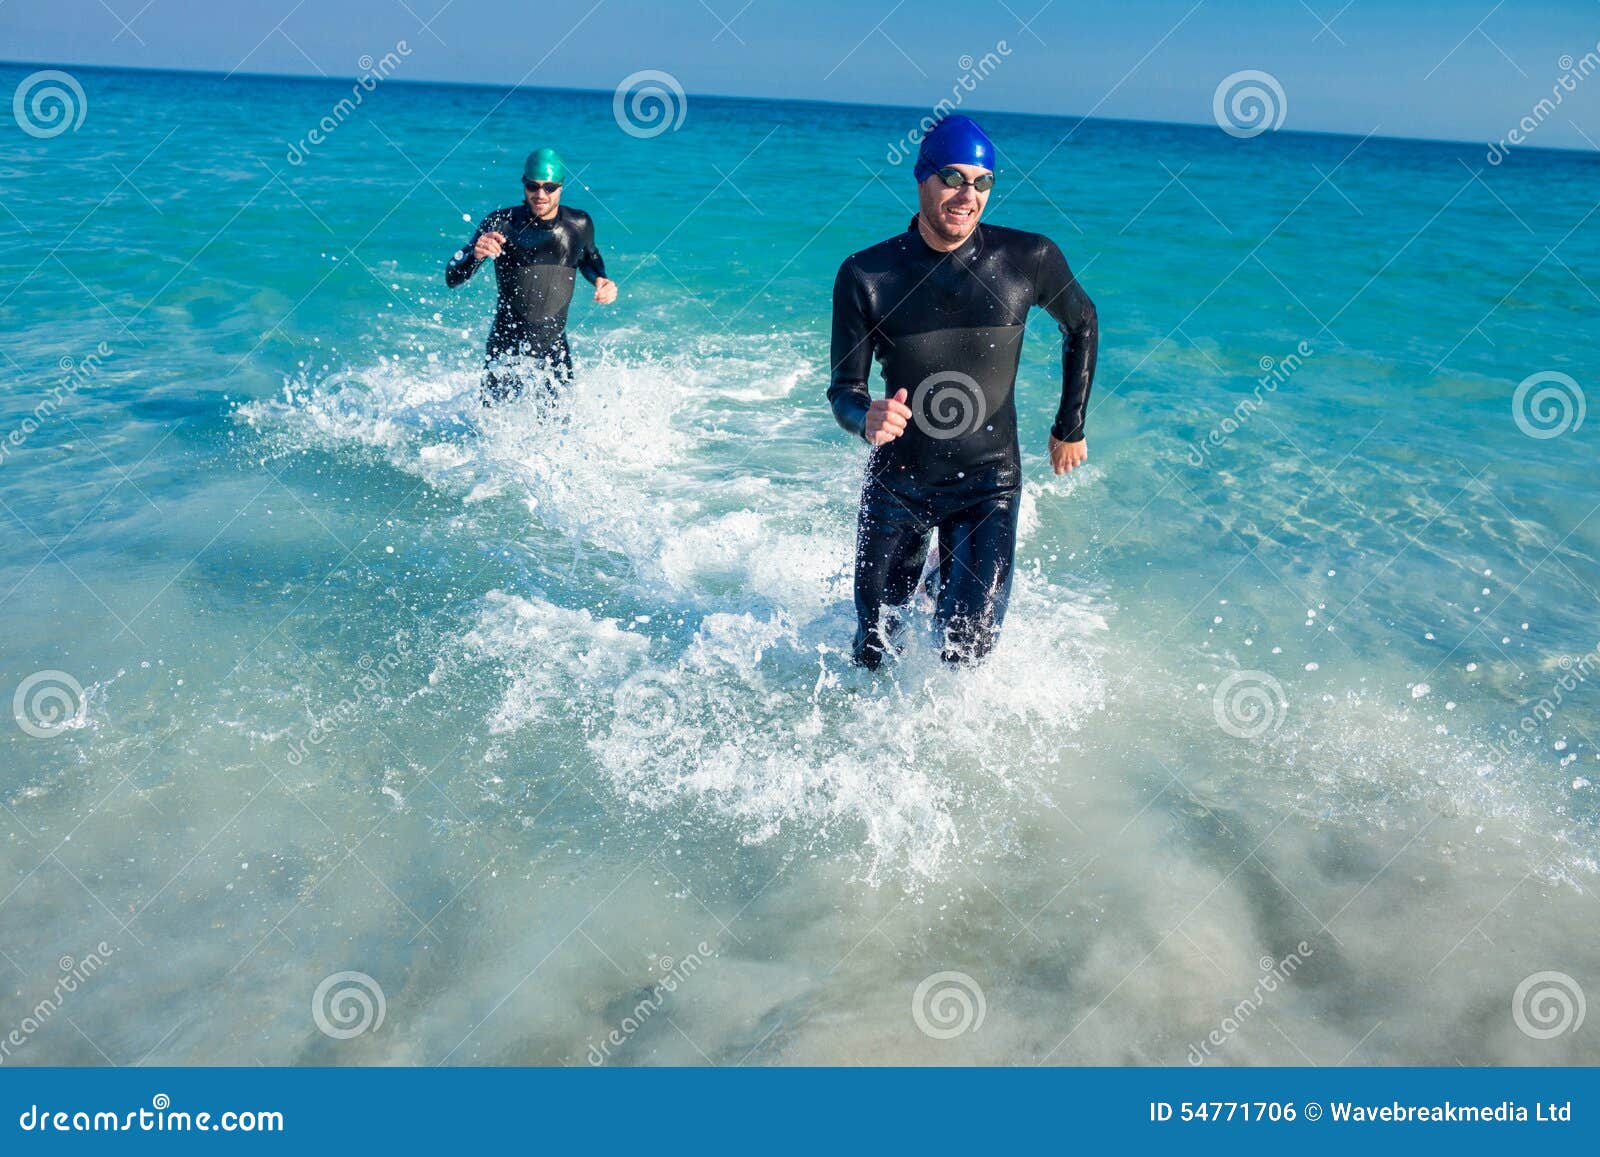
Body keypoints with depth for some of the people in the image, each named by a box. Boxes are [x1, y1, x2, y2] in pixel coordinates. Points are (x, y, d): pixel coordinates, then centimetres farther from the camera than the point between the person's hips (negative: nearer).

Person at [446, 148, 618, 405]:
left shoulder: (579, 224, 0)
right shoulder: (501, 223, -10)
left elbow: (589, 259, 23)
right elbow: (452, 279, -12)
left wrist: (601, 280, 1)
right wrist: (475, 254, -33)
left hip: (555, 348, 2)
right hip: (506, 346, -2)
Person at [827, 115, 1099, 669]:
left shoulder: (1030, 259, -9)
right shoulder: (865, 274, -8)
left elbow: (1082, 324, 11)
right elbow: (844, 388, -6)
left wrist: (1070, 427, 13)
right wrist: (866, 417, -31)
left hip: (987, 483, 0)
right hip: (896, 482, 1)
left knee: (968, 649, -8)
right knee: (875, 651, 6)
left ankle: (949, 594, 29)